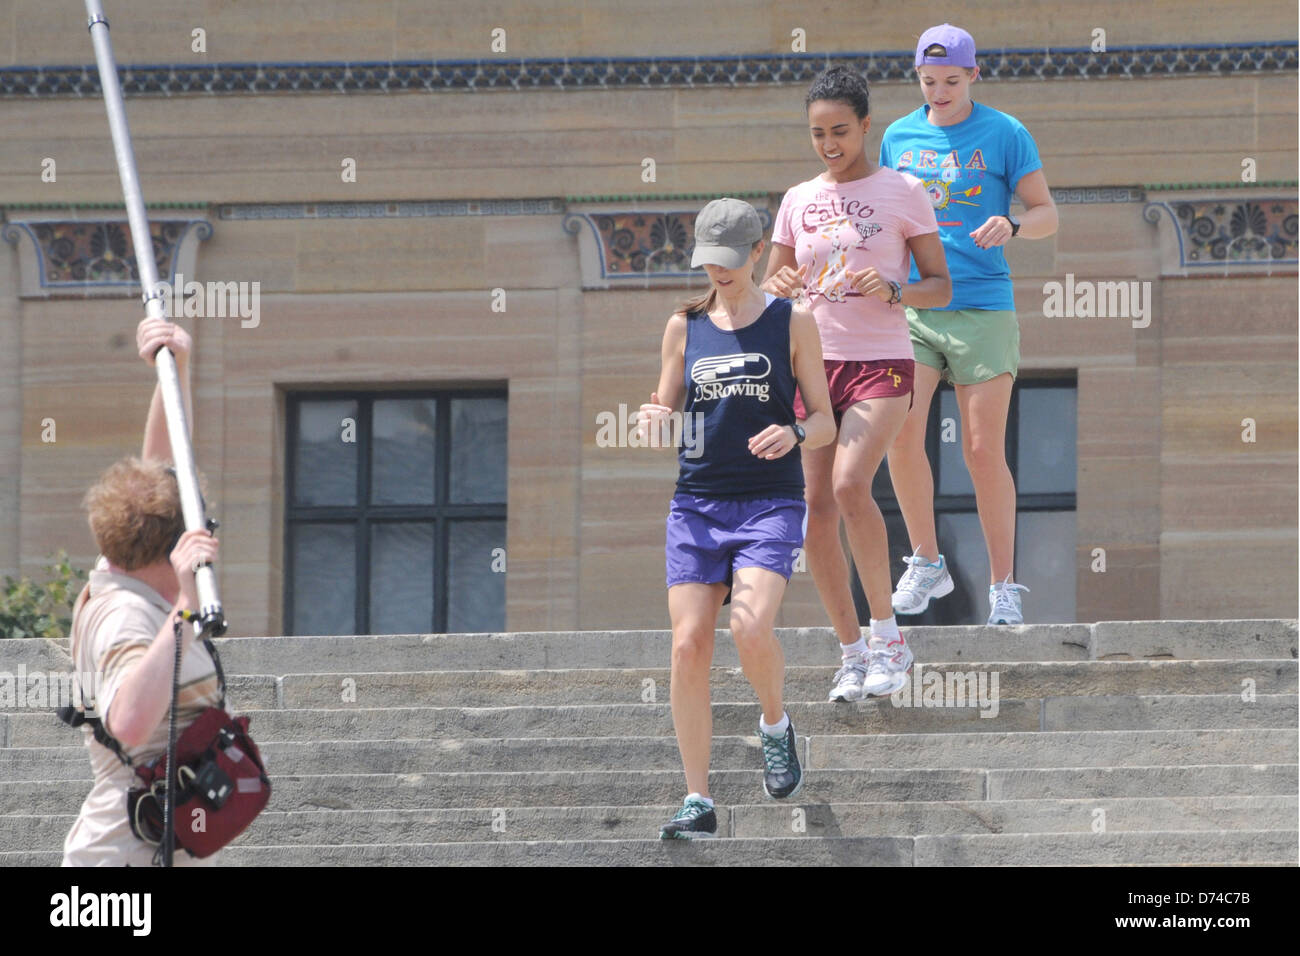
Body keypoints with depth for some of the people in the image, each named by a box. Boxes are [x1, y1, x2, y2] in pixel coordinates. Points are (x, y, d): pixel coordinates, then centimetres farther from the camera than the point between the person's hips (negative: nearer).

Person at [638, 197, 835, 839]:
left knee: (751, 628, -24)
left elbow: (824, 422, 5)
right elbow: (668, 412, 15)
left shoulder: (792, 324, 4)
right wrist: (655, 419, -9)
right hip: (697, 502, 3)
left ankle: (775, 726, 7)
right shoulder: (685, 327, 11)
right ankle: (697, 802, -2)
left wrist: (793, 433, -17)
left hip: (770, 503, -3)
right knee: (689, 645, -8)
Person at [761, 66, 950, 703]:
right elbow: (770, 288, 17)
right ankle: (852, 652, 9)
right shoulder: (799, 202, 11)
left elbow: (940, 286, 1)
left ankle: (886, 632, -11)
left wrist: (893, 289, -19)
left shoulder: (902, 192, 0)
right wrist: (781, 289, -7)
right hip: (812, 362, 5)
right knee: (815, 510, -2)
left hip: (881, 363, -5)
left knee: (849, 487, -24)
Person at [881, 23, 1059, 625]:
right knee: (901, 431, -14)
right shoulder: (899, 137, 11)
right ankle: (926, 564, 2)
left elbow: (1047, 214, 2)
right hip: (911, 306, 3)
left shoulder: (1005, 135, 1)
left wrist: (1012, 225, -18)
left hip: (982, 309, -3)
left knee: (983, 451, -5)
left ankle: (1003, 587, 5)